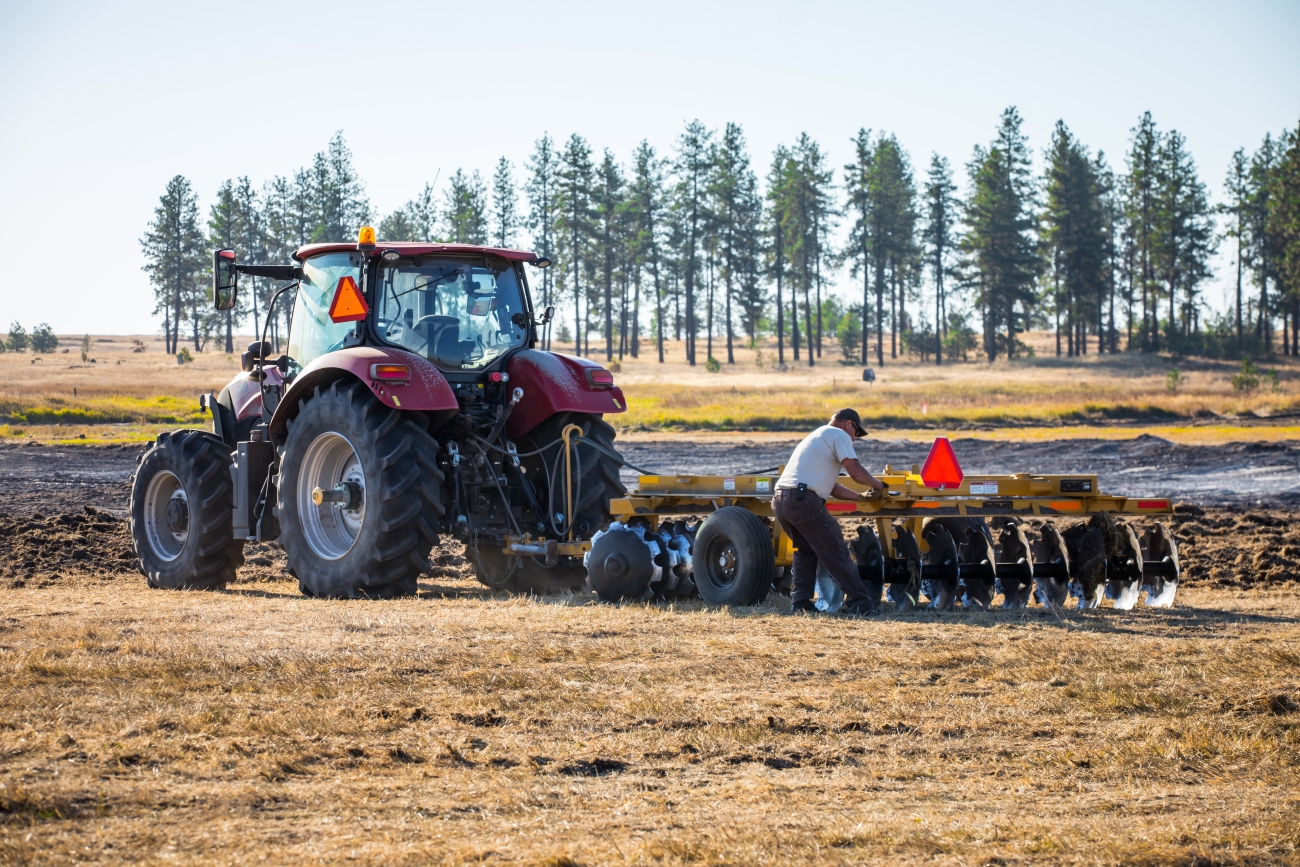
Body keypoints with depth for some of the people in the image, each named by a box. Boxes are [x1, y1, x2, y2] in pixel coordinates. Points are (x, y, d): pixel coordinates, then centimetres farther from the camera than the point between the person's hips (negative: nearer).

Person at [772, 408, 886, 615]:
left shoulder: (817, 437, 32)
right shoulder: (839, 435, 5)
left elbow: (832, 487, 30)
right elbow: (856, 472, -6)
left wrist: (860, 496, 26)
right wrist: (877, 485, 12)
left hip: (780, 501, 9)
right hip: (803, 499, -9)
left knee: (806, 550, 24)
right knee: (836, 552, -2)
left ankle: (800, 602, 16)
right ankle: (860, 603, 0)